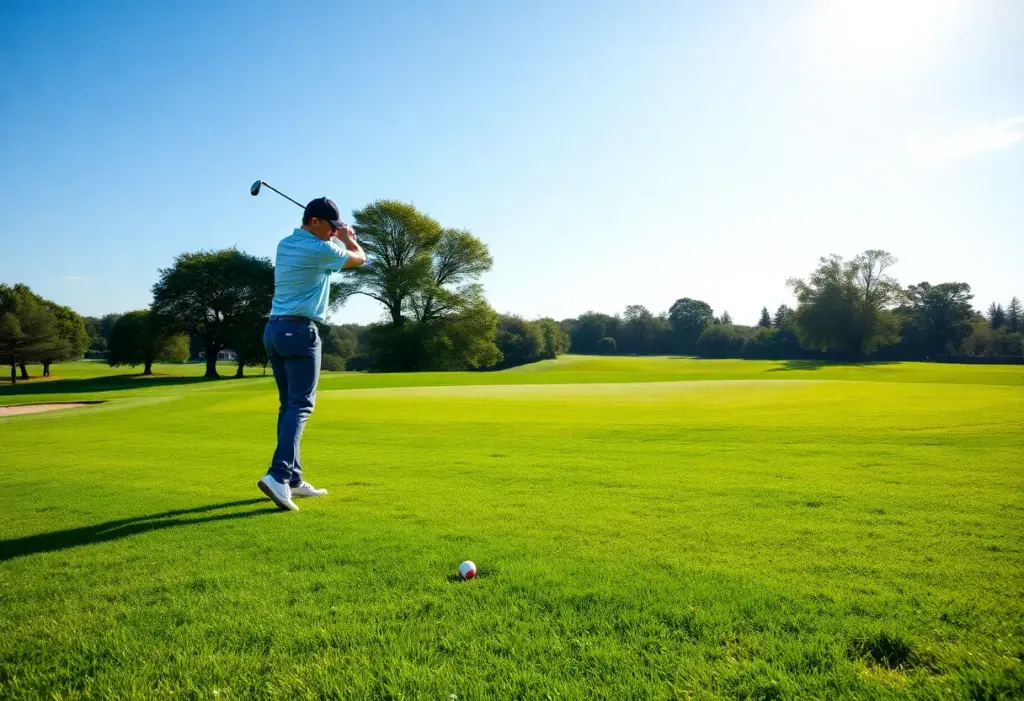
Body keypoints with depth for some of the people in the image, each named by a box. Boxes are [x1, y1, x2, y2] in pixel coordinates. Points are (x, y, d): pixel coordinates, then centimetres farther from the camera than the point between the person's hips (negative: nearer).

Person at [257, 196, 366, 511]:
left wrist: (338, 237, 31)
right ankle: (278, 476, -24)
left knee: (289, 404, 10)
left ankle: (293, 479, 11)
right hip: (300, 331, -9)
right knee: (300, 405, -12)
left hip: (274, 329, 9)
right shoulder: (319, 250, -10)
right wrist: (347, 237, 25)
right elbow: (359, 258, 7)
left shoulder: (285, 245, 15)